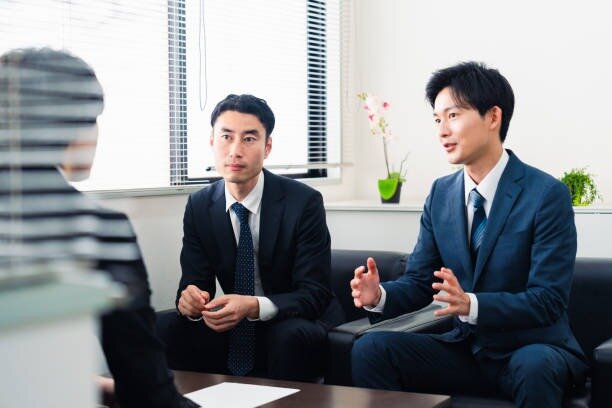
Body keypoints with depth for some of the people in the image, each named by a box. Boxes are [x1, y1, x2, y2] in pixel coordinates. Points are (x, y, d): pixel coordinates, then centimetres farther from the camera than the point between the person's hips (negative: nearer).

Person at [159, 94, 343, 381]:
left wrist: (253, 306, -35)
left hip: (297, 327, -3)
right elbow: (193, 281, -2)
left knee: (291, 335, -36)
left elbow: (314, 294, -17)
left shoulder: (304, 202, -15)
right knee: (165, 331, -22)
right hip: (235, 331, 3)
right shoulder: (199, 206, -1)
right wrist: (189, 298, -28)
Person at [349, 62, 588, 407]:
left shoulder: (548, 195, -13)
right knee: (370, 348, -15)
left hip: (533, 350, -5)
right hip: (466, 349, 5)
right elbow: (419, 281, 6)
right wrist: (380, 296, -17)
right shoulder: (441, 194, 5)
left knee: (534, 366, -38)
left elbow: (549, 301, -18)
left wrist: (471, 304, -34)